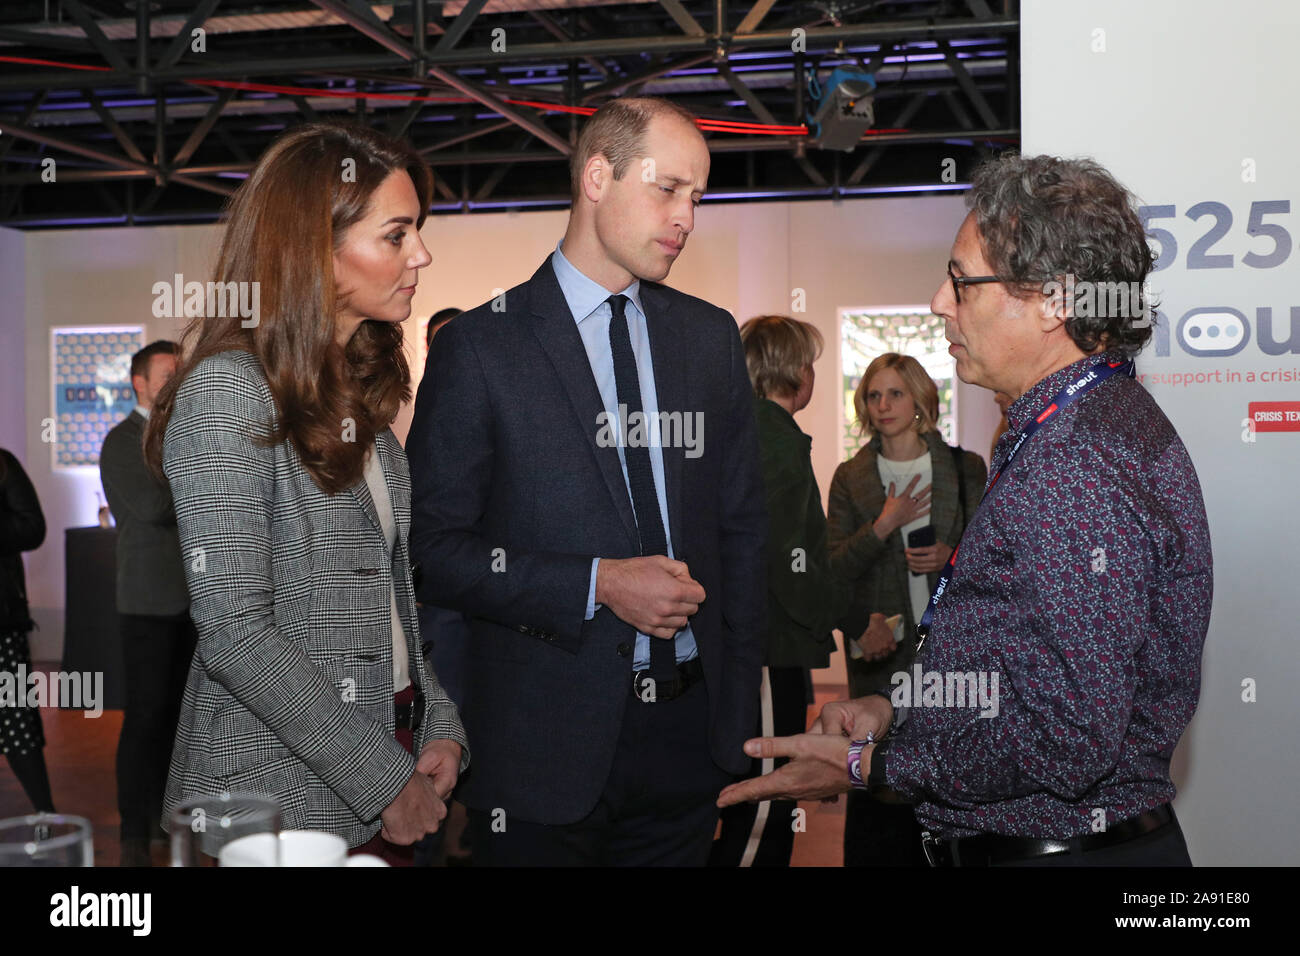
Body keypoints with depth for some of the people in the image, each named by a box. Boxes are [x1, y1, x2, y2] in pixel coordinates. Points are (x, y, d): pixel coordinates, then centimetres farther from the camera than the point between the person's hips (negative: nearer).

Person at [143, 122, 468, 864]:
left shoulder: (359, 389, 9)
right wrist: (382, 780, -17)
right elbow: (235, 632, -20)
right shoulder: (229, 392, -15)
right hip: (279, 802, -7)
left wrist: (441, 728, -1)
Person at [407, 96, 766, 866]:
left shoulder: (712, 338, 9)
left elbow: (741, 529, 11)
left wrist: (741, 721, 8)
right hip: (543, 747, -4)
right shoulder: (480, 348, -6)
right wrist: (597, 585, -18)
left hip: (687, 734, 4)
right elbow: (433, 548, -9)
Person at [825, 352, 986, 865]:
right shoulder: (850, 477, 6)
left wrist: (952, 557, -8)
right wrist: (883, 526, -12)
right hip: (883, 649, 0)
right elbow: (834, 569, 1)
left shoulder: (965, 468, 7)